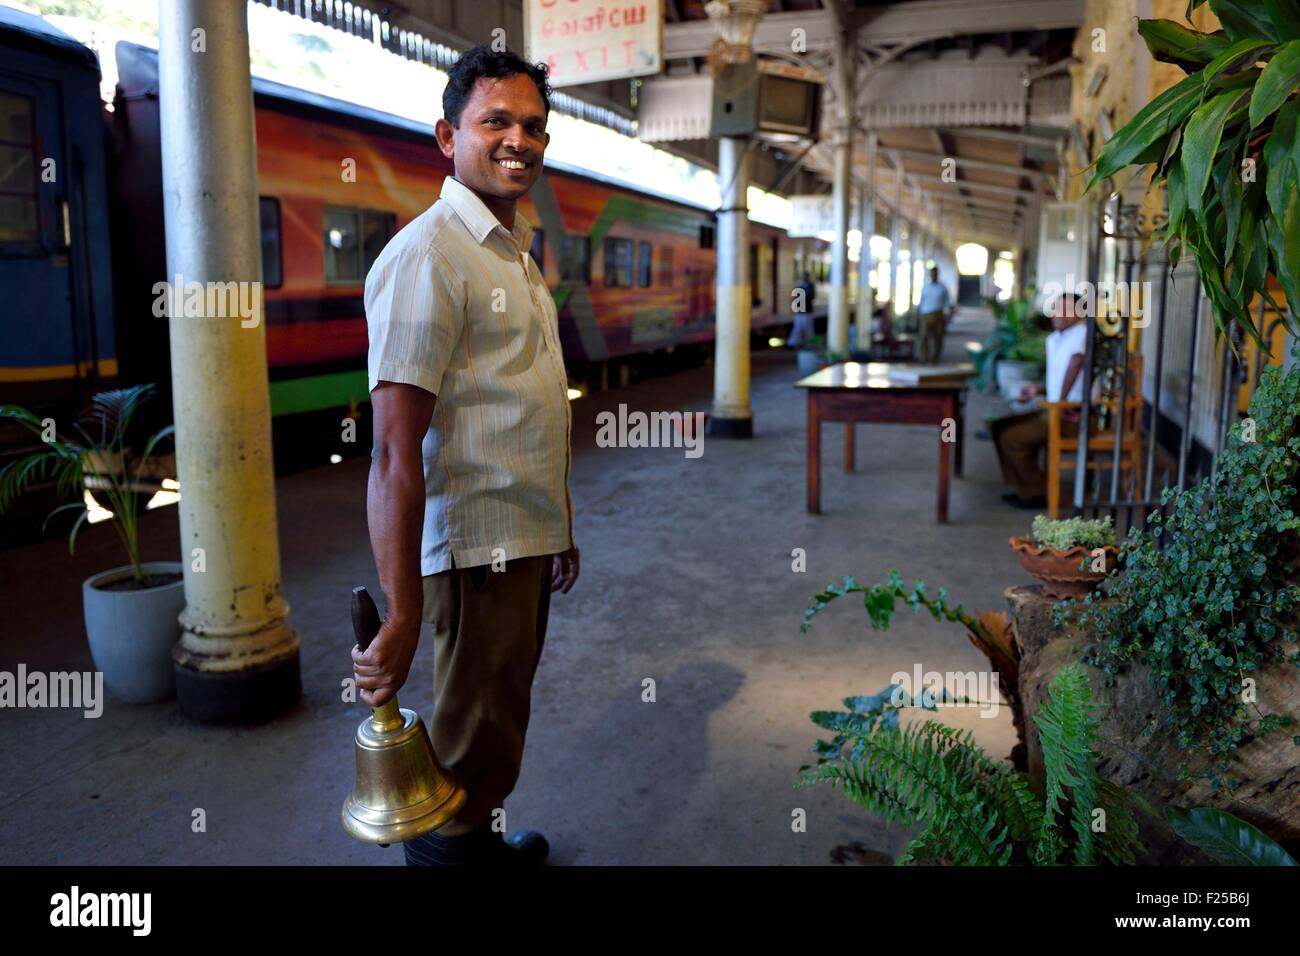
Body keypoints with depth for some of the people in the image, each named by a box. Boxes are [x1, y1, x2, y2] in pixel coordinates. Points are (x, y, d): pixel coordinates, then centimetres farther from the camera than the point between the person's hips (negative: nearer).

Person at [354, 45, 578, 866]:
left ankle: (479, 842, 42)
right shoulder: (428, 257, -16)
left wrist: (559, 528, 19)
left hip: (527, 540, 9)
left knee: (502, 720, 23)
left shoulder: (517, 253, 14)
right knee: (476, 744, 4)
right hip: (476, 545, -9)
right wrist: (402, 614, -25)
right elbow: (395, 452, -23)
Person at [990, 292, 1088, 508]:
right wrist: (1039, 390, 9)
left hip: (1076, 415, -10)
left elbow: (1077, 359, -35)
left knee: (1011, 438, -18)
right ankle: (1024, 487, 13)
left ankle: (1037, 493, 0)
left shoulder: (1082, 333, -14)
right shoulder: (1054, 339, 15)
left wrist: (1062, 400, -31)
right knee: (999, 427, 9)